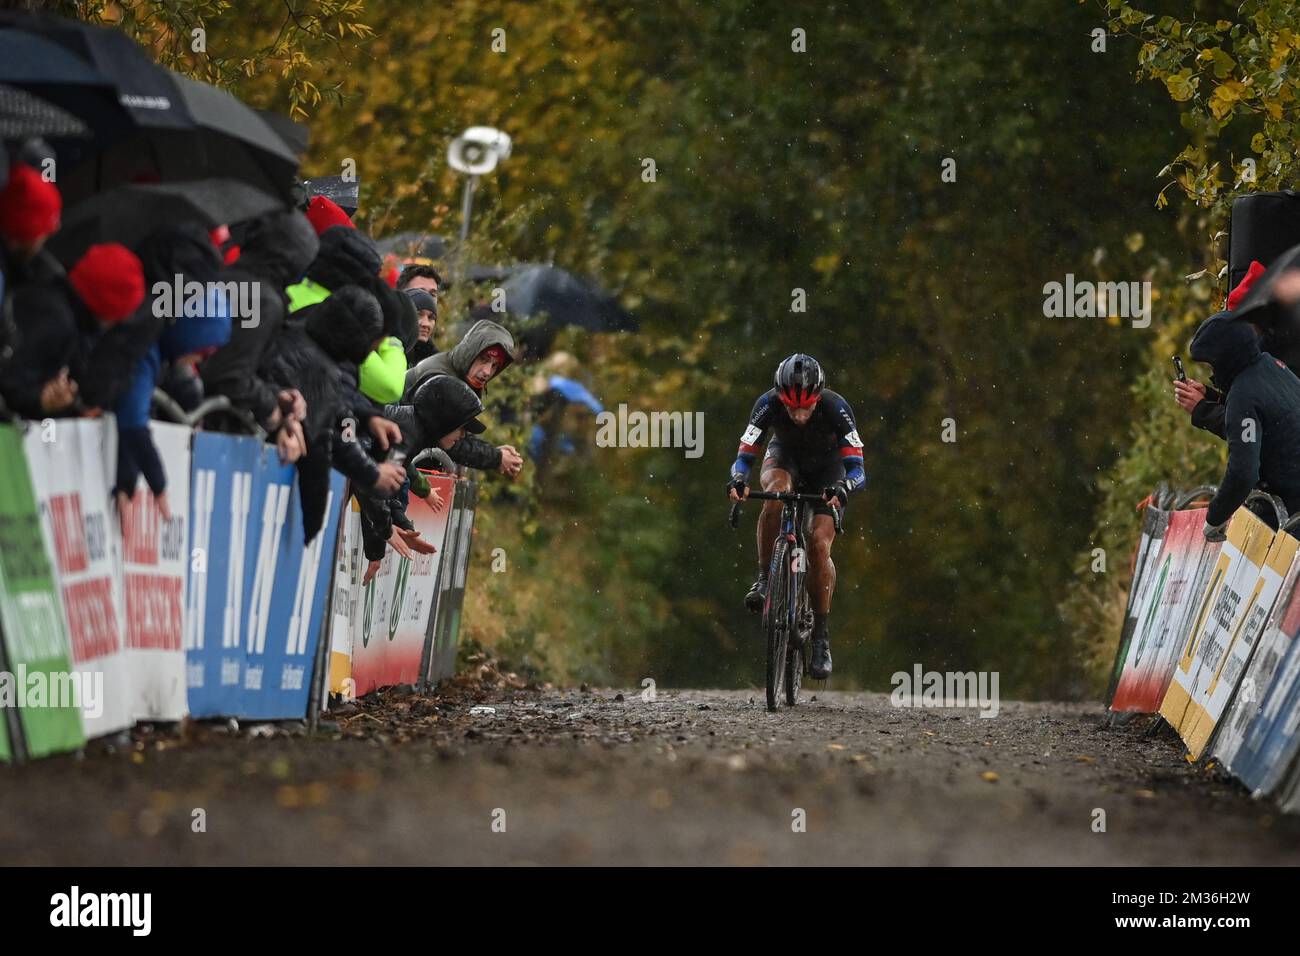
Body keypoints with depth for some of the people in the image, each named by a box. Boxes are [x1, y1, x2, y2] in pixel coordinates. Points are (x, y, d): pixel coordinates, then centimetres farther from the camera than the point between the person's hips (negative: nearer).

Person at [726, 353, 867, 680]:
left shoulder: (835, 408, -34)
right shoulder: (768, 404, -30)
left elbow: (856, 467, -35)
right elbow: (744, 455, -29)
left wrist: (843, 488, -57)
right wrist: (738, 480, -51)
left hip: (827, 467, -1)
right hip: (785, 457, 1)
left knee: (819, 544, -18)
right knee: (776, 492, -36)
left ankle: (821, 636, -7)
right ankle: (764, 580, -23)